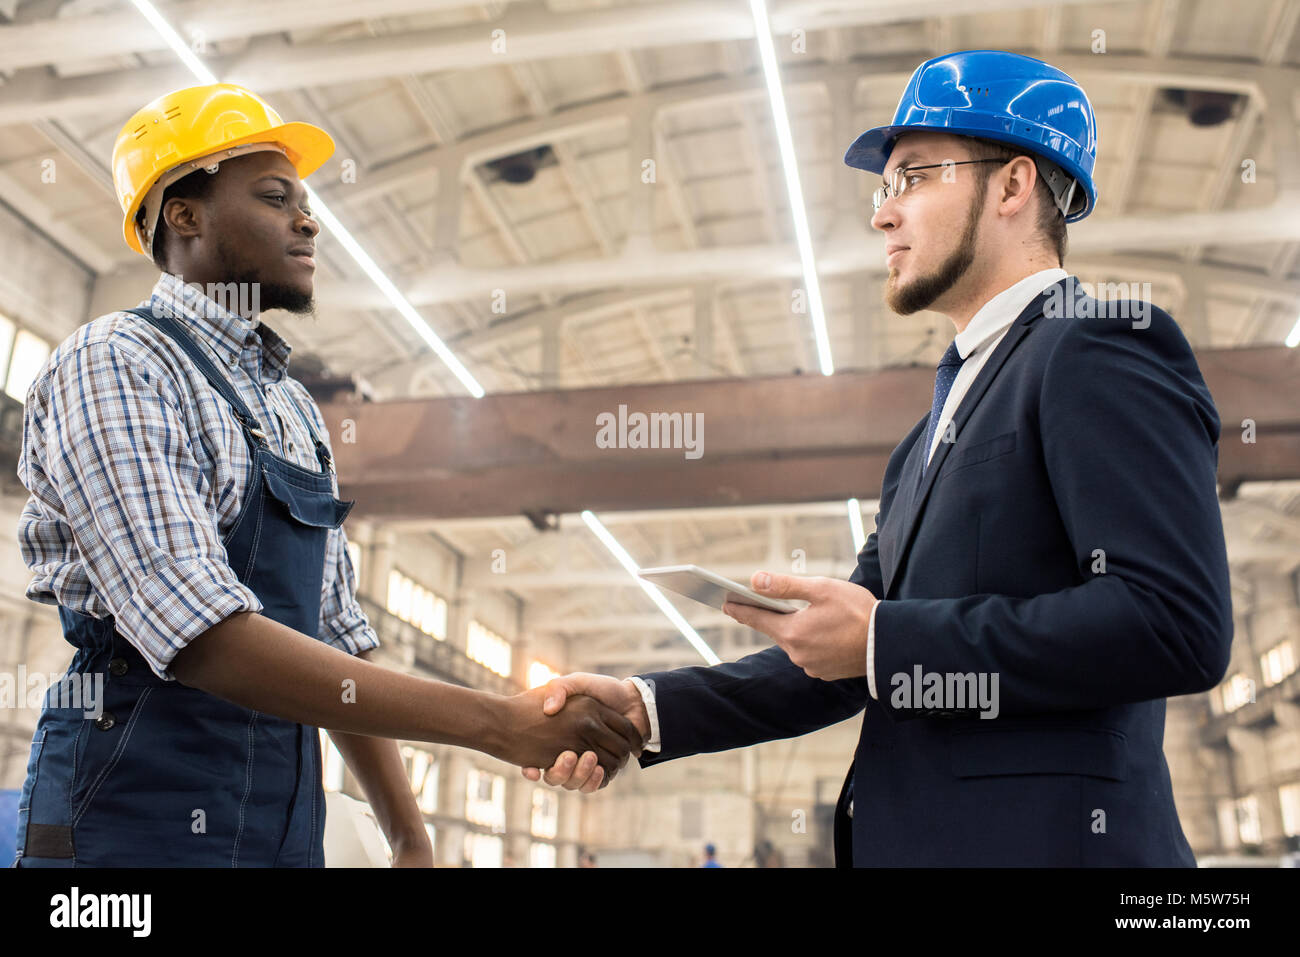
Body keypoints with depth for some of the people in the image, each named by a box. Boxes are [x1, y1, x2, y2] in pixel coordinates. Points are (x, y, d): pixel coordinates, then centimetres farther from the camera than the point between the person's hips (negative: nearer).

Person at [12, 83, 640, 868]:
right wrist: (498, 724, -25)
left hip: (290, 823, 7)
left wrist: (411, 838, 8)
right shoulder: (112, 366, -10)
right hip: (141, 820, -6)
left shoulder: (295, 408, 14)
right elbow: (202, 637, -22)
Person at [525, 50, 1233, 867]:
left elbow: (1177, 621, -20)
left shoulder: (1101, 350, -8)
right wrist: (649, 711, 2)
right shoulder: (940, 426, 18)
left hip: (1041, 838, -8)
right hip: (913, 839, 8)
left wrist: (884, 640, -19)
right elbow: (852, 661, 14)